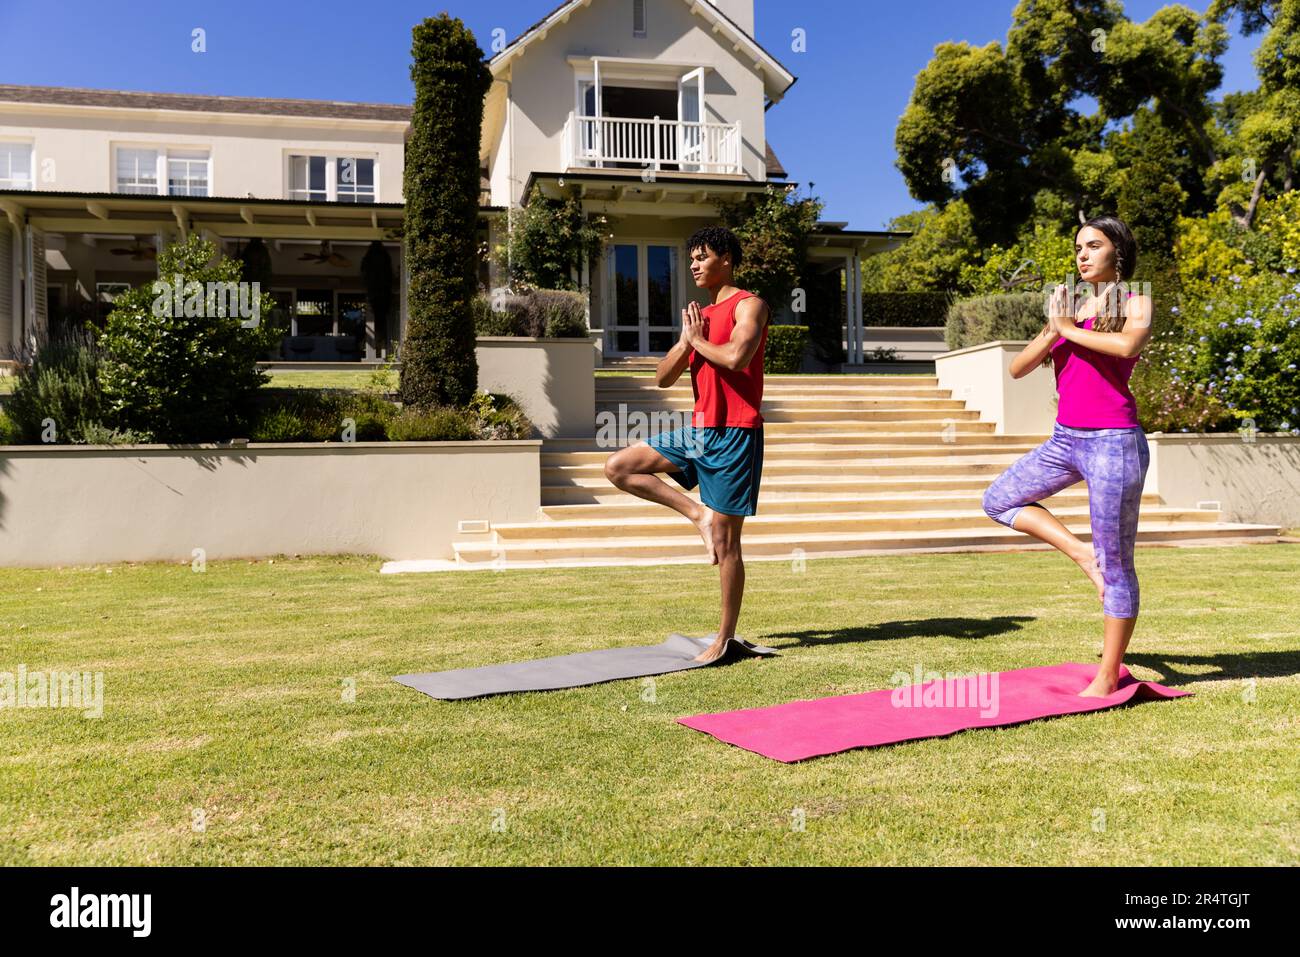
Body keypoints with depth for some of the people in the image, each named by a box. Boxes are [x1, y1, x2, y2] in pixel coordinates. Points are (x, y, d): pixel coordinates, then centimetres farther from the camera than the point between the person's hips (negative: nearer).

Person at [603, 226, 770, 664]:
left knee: (725, 542, -3)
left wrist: (699, 340, -8)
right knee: (618, 466, 0)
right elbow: (663, 378, 14)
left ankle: (726, 638, 8)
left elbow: (737, 356, -27)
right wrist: (687, 340, -2)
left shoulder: (748, 305, -6)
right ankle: (698, 513, 2)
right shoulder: (701, 314, 17)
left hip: (734, 434, -8)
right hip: (698, 430, 8)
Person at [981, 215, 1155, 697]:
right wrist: (1052, 332, -8)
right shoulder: (1068, 308, 13)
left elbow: (1128, 345, -26)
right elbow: (1018, 368, 8)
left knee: (1116, 566, -1)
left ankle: (1108, 677, 8)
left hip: (1113, 442, -7)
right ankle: (1081, 553, 12)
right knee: (999, 500, 14)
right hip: (1065, 440, 7)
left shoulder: (1134, 303, -2)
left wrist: (1070, 329, -12)